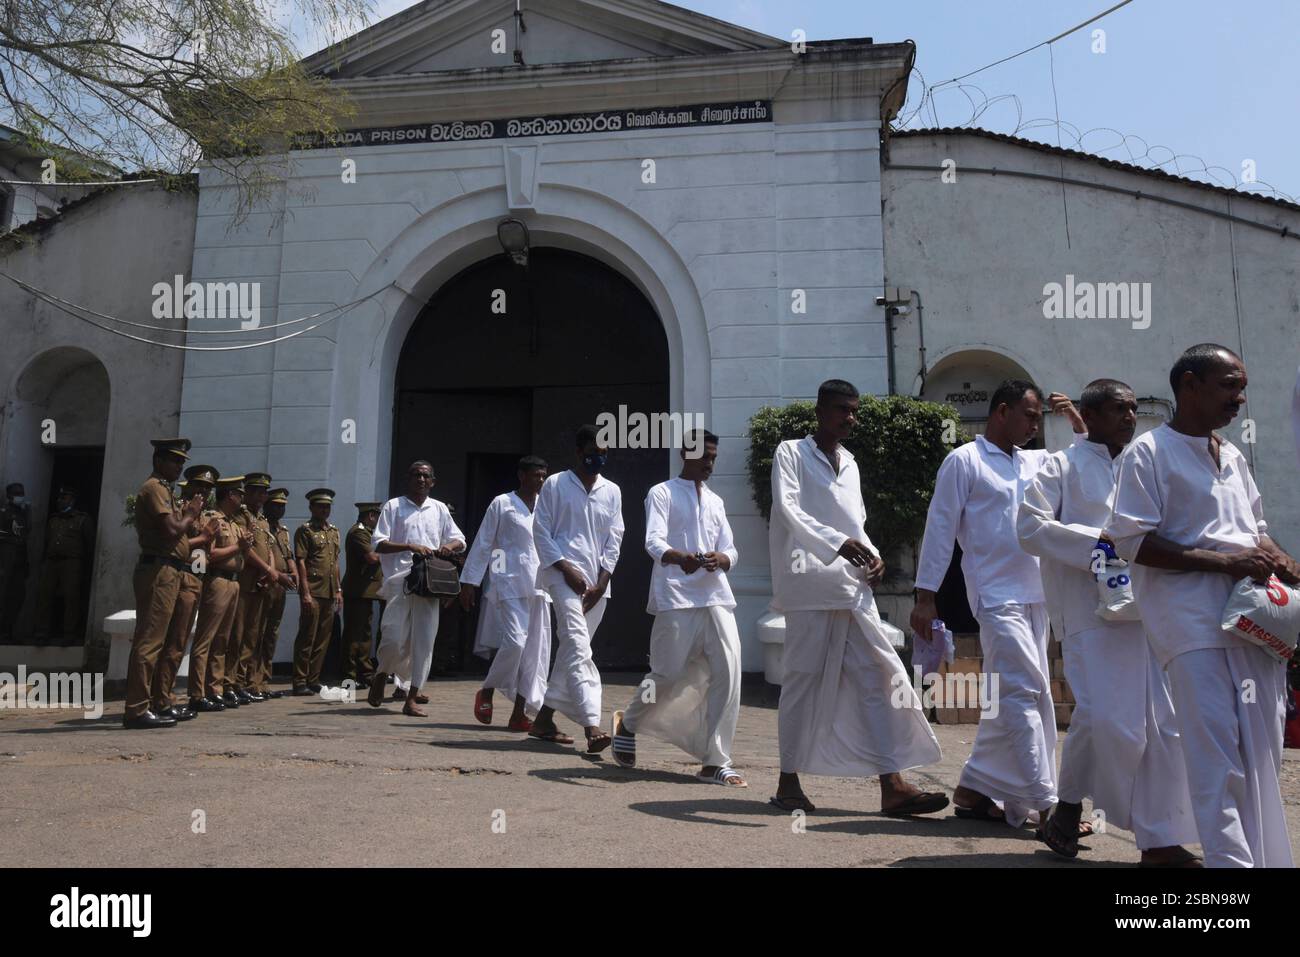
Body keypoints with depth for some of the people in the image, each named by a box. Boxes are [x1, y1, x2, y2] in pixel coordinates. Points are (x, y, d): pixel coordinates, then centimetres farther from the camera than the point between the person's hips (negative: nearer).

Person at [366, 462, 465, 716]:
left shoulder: (439, 509, 16)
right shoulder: (393, 506, 7)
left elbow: (460, 541, 19)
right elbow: (379, 543, 0)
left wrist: (449, 546, -4)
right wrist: (409, 547, -13)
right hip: (399, 580, -3)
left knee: (424, 640, -2)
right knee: (394, 638, -8)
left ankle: (412, 698, 6)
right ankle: (380, 676, 24)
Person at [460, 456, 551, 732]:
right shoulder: (502, 504, 1)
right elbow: (483, 544, 2)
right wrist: (469, 582, -1)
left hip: (540, 585, 5)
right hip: (510, 583, -5)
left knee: (535, 650, 1)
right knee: (514, 640, -15)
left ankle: (520, 714, 8)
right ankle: (486, 692, 11)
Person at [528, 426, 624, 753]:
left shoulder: (612, 491, 14)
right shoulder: (555, 485, 3)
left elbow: (614, 539, 10)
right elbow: (541, 531, 0)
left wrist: (601, 582, 0)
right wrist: (566, 568, -11)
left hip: (597, 581, 5)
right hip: (564, 574, -5)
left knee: (574, 648, 9)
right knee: (577, 644, -19)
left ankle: (544, 718, 21)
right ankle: (592, 725, -29)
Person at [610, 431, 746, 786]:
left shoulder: (716, 501, 22)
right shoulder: (662, 493, 4)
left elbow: (731, 551, 14)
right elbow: (653, 541, -11)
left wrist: (720, 560, -11)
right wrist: (680, 557, -33)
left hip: (717, 597, 5)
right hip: (676, 599, -5)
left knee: (728, 674, -6)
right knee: (669, 675, -1)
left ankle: (716, 760, 3)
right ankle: (628, 724, 29)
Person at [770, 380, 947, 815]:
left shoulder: (849, 462, 23)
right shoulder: (791, 453, 2)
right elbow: (788, 510, -12)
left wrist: (871, 554, 4)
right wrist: (837, 543, -26)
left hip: (854, 586, 7)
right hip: (811, 584, -6)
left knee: (878, 677, 0)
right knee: (805, 679, -1)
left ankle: (892, 785, 3)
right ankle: (788, 782, 10)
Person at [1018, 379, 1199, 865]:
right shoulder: (1064, 465, 5)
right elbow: (1029, 525, -7)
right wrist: (1097, 544, -13)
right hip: (1094, 610, -5)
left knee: (1167, 724, 2)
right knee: (1105, 716, -13)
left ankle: (1161, 842, 13)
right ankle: (1068, 804, 14)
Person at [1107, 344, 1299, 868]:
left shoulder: (1233, 456, 20)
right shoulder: (1149, 452, -4)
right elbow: (1132, 541, -11)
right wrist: (1223, 561, -15)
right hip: (1193, 622, -7)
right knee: (1216, 759, -8)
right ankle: (1230, 860, -2)